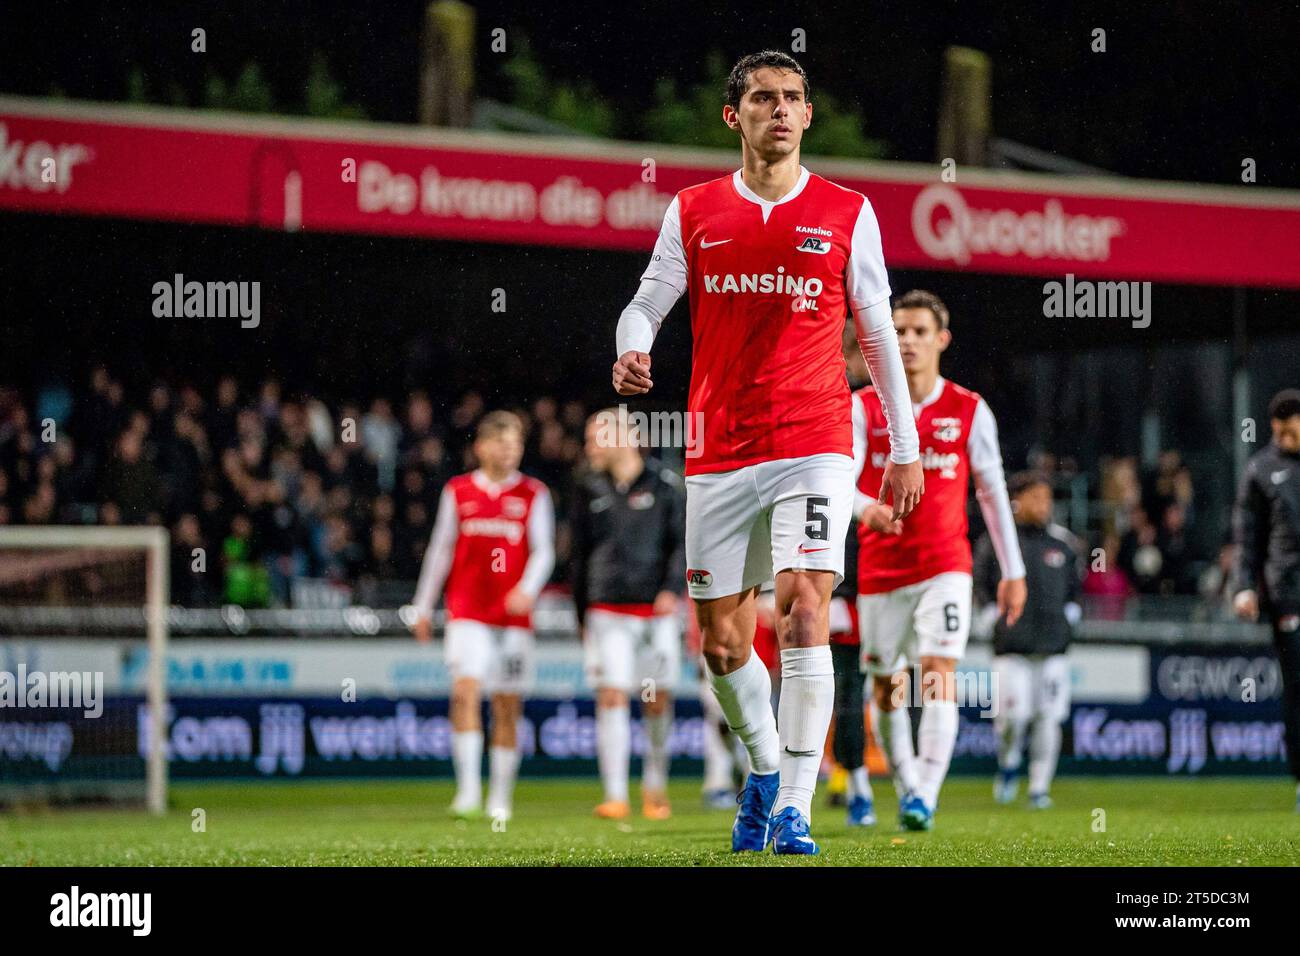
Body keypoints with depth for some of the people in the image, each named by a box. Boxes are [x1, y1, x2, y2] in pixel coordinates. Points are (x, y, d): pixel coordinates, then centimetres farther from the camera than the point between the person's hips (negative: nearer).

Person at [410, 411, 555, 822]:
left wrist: (527, 590, -19)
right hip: (467, 612, 0)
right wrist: (423, 608, 13)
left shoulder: (533, 495, 6)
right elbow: (440, 550, 13)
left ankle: (500, 799, 12)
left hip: (514, 615, 0)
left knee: (507, 706, 3)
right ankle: (468, 789, -20)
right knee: (465, 689, -18)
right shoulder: (457, 492, 8)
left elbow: (543, 551, 0)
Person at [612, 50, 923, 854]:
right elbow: (646, 305, 7)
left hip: (814, 447, -2)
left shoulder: (847, 213, 5)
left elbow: (879, 332, 10)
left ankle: (794, 809, -17)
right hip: (719, 453, 2)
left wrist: (906, 448, 9)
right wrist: (631, 352, -17)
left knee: (804, 613, -18)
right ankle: (767, 768, 31)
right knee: (721, 643, 6)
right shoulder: (694, 212, 8)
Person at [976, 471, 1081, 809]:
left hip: (1053, 645, 3)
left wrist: (1069, 615, 7)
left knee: (1047, 719, -1)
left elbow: (1074, 586, 21)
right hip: (1011, 645, -2)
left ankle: (1040, 787, 9)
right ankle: (1008, 766, 19)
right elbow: (981, 584, 9)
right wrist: (996, 616, -2)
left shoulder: (1062, 542, 10)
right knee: (1012, 715, -10)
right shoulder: (996, 540, 2)